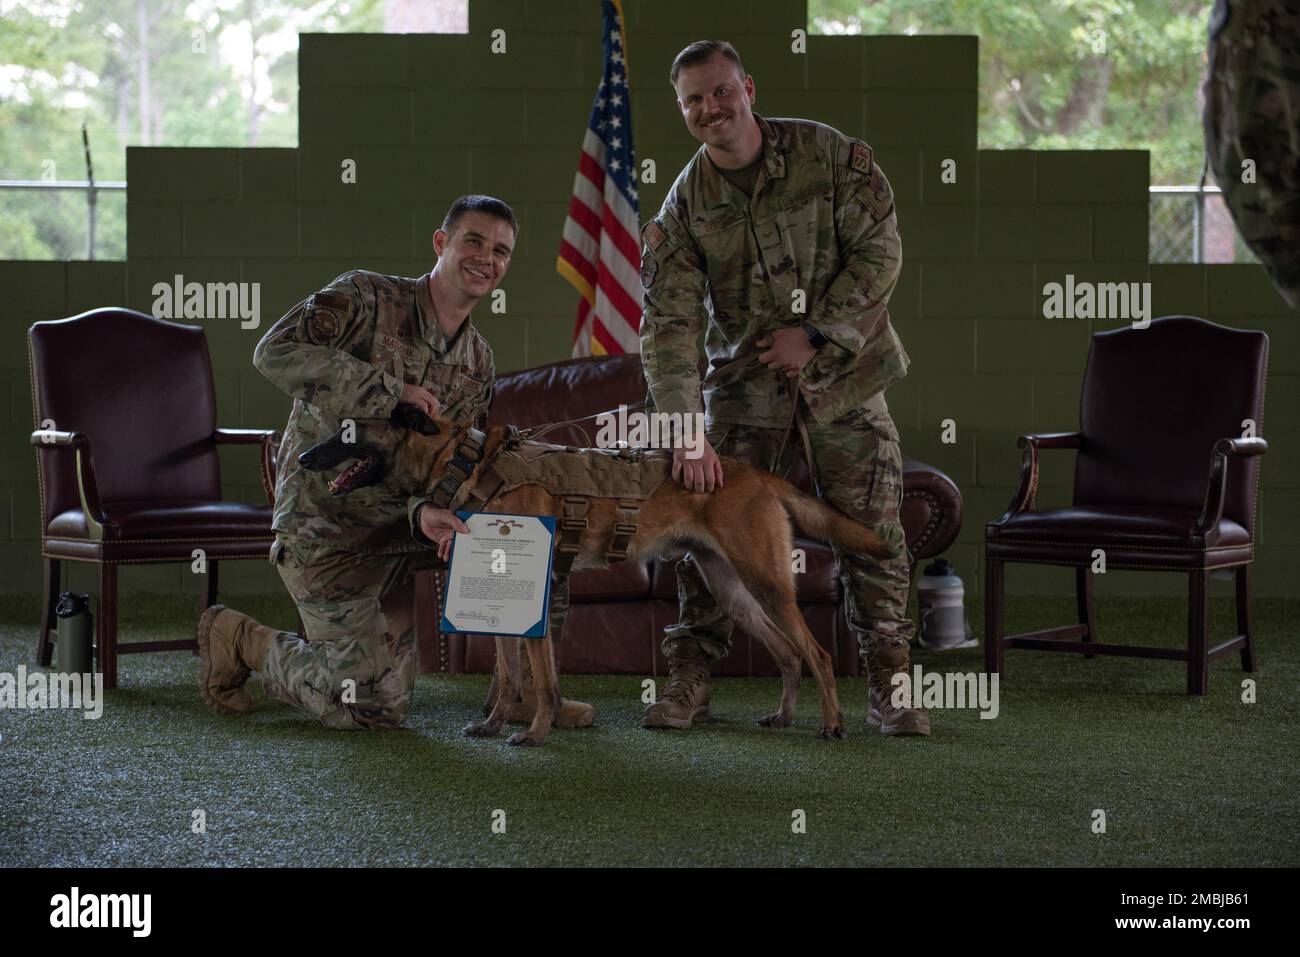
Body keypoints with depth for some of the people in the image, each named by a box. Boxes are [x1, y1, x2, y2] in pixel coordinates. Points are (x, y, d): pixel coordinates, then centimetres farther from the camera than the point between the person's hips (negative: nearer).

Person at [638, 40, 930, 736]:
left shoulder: (830, 155, -10)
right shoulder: (683, 206, -7)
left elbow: (879, 250, -9)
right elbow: (669, 324, -13)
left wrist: (814, 334, -17)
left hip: (842, 365, -1)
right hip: (744, 376, 1)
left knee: (870, 527, -1)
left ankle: (890, 685, 8)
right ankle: (688, 680, 7)